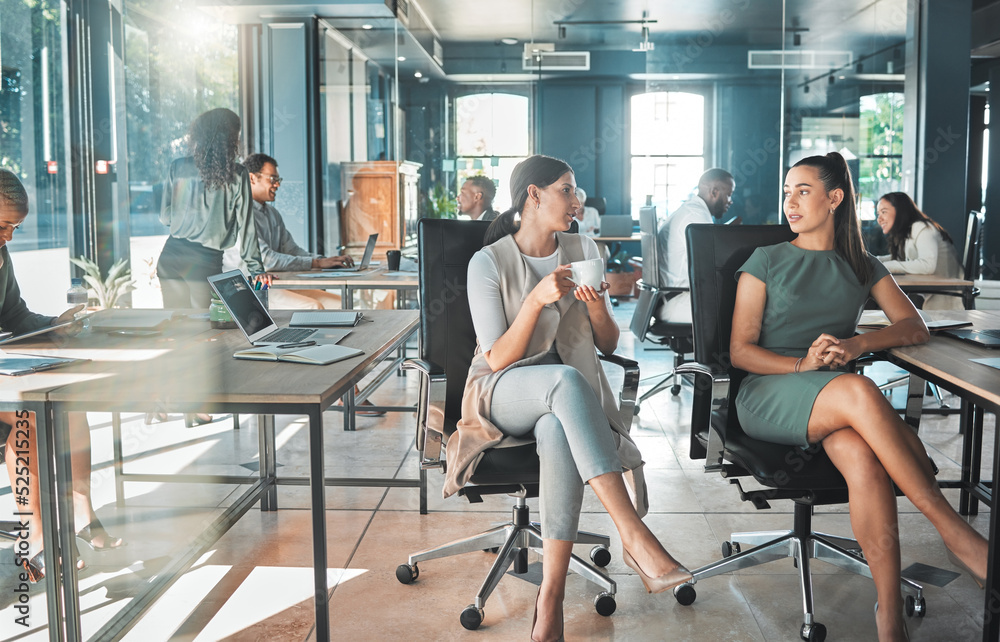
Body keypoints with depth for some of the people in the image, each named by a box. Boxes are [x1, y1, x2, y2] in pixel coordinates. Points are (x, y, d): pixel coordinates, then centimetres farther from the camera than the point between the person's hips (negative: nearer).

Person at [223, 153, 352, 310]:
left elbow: (291, 250, 18)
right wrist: (316, 263, -22)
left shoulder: (273, 213, 18)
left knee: (338, 303, -9)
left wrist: (328, 261, -1)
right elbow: (265, 260, -22)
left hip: (275, 285, 9)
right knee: (312, 307, -29)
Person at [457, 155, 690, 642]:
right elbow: (498, 359, -11)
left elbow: (609, 346, 10)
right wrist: (536, 300, -24)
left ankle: (551, 597, -35)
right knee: (567, 380, -39)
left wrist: (598, 309, -12)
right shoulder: (489, 263, -5)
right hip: (503, 393, -2)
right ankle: (634, 536, -42)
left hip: (567, 396, 3)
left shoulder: (584, 251, 8)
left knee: (558, 432, -38)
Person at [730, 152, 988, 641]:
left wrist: (858, 344, -12)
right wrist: (803, 365, -16)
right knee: (858, 391, -37)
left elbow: (915, 328, 8)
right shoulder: (766, 261, 10)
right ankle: (955, 532, -32)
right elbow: (740, 350, 2)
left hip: (837, 400, 3)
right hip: (769, 394, -3)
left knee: (862, 457, -35)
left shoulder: (862, 267, 19)